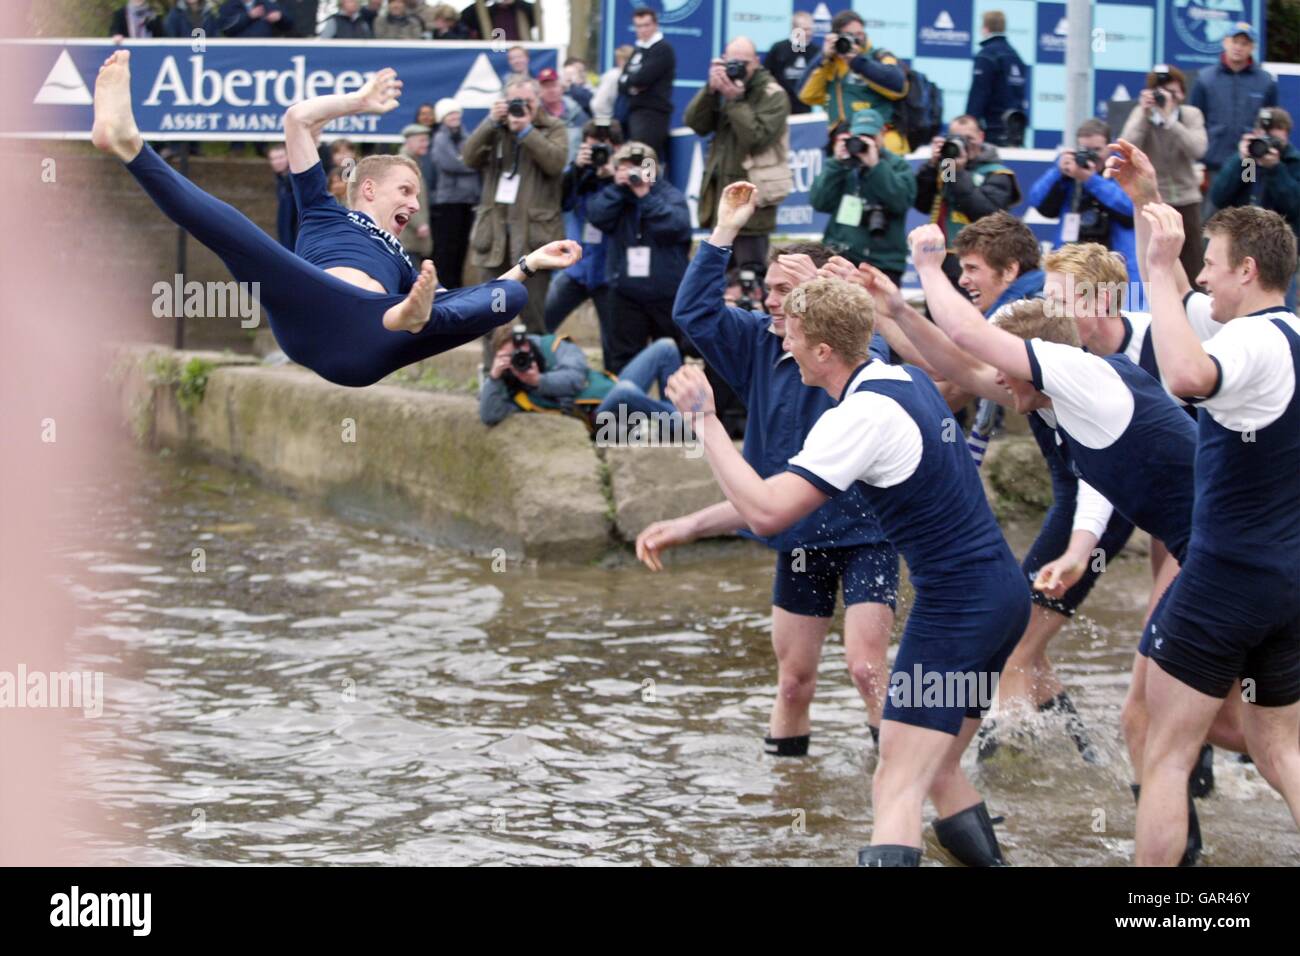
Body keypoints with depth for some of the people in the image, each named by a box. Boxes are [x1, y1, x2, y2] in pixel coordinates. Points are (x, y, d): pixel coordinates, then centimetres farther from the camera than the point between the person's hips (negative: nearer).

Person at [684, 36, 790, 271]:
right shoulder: (725, 87, 15)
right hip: (721, 191, 7)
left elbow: (756, 135, -18)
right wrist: (711, 89, -9)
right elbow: (695, 123, 3)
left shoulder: (772, 95, -4)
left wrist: (734, 100, -17)